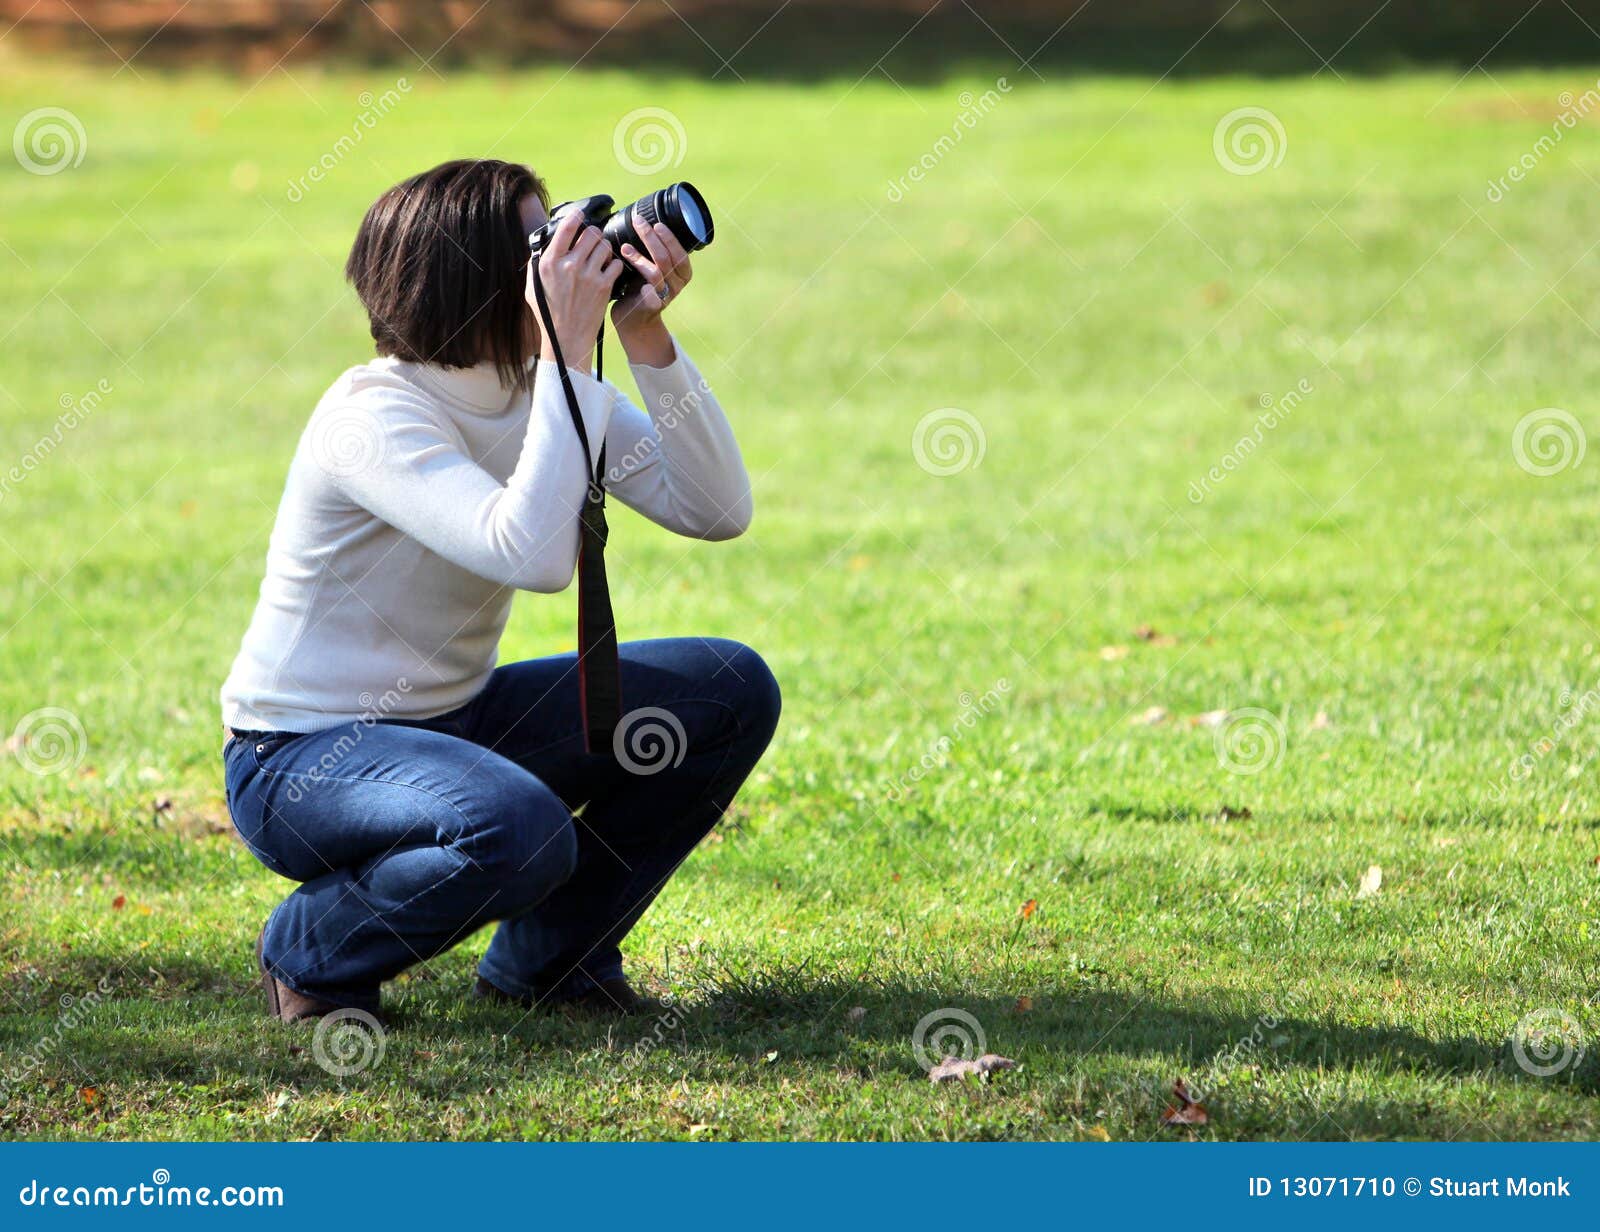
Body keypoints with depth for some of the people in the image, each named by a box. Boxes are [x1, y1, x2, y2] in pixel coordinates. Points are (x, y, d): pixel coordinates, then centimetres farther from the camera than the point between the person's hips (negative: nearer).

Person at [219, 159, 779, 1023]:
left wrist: (647, 339, -19)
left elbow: (716, 510, -9)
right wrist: (568, 352, -35)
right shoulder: (373, 416, -25)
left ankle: (548, 959, 9)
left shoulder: (545, 385, -1)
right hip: (302, 756, -8)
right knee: (518, 832, -37)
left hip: (453, 719, 8)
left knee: (732, 693, -3)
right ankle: (311, 953, -6)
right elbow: (533, 554, -40)